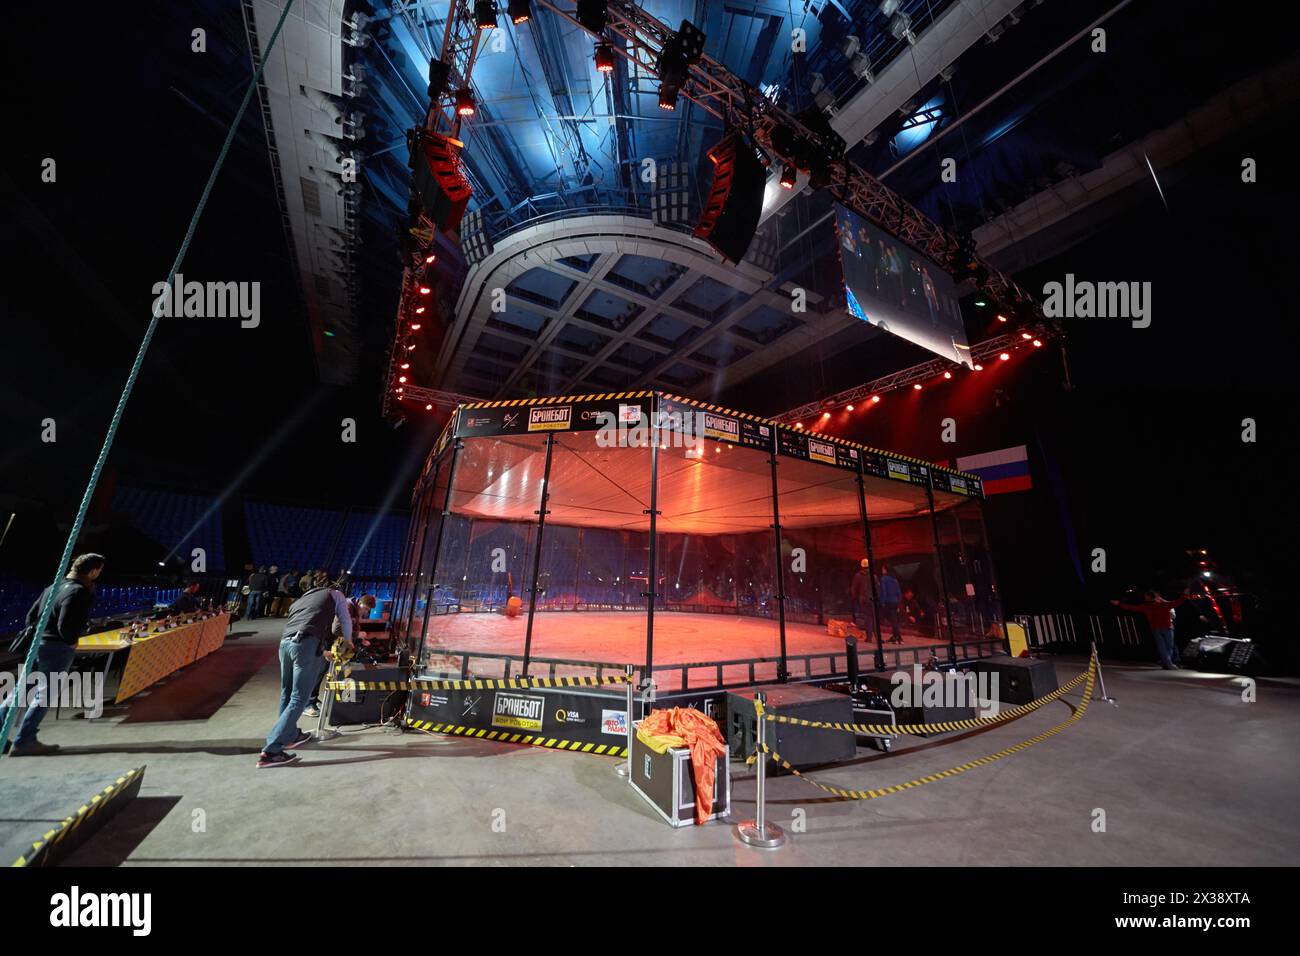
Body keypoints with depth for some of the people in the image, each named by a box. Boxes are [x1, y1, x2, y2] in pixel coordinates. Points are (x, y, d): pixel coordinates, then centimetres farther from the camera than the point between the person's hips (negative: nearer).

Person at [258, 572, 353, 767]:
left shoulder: (301, 599, 33)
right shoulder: (335, 594, 18)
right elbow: (346, 621, 18)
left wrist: (324, 653, 46)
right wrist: (347, 641, 39)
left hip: (285, 643, 7)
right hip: (306, 644, -7)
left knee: (287, 694, 22)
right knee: (298, 699, -2)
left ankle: (290, 735, 37)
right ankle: (271, 751, -4)